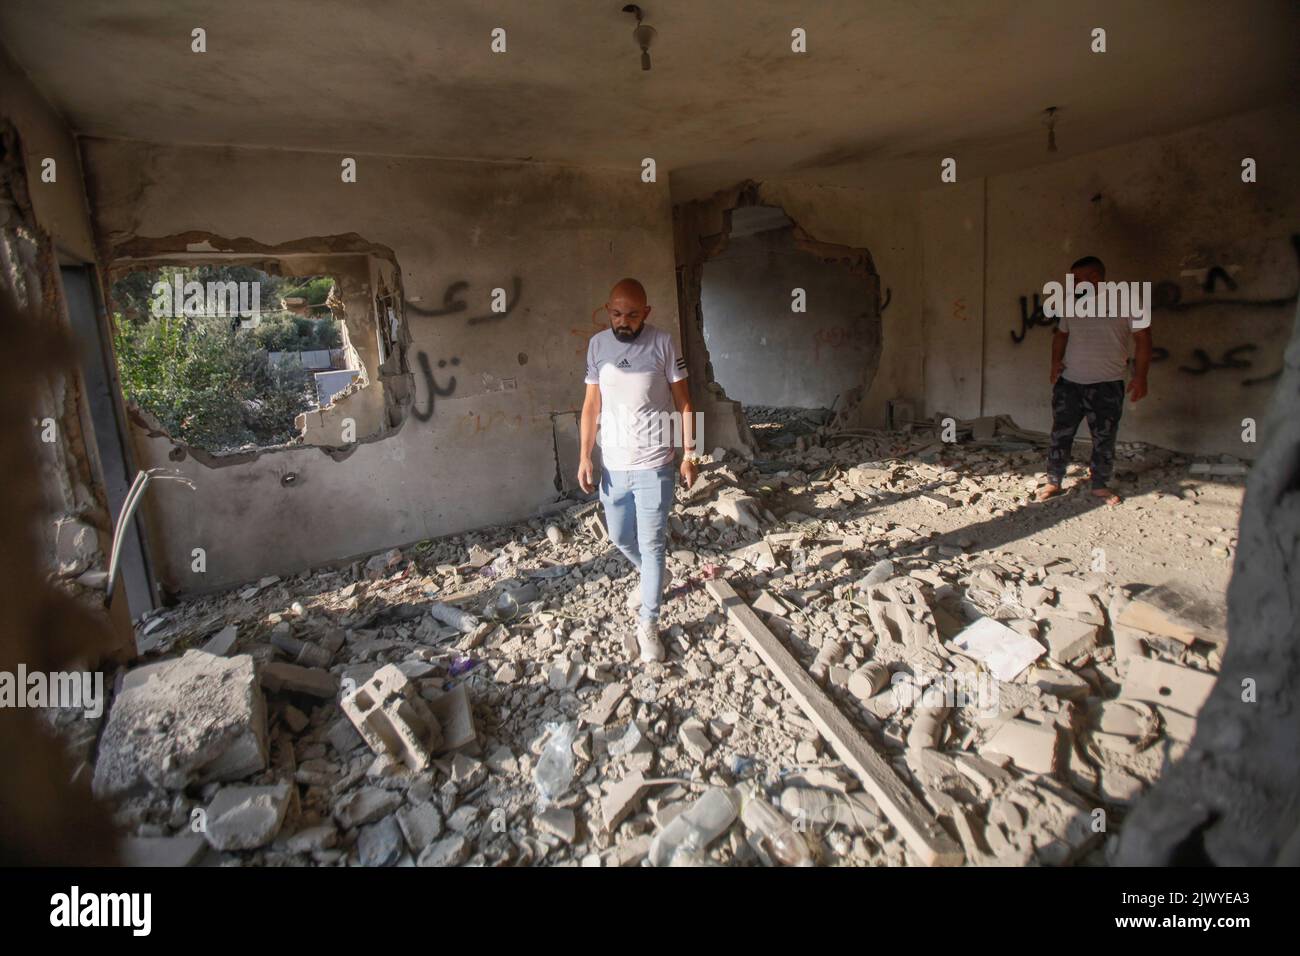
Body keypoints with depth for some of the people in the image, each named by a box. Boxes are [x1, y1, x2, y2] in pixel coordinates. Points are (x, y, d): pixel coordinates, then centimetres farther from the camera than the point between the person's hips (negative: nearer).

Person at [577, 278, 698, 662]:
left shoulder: (662, 343, -9)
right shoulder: (597, 345, 1)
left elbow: (683, 401, -3)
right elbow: (592, 403, 6)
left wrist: (690, 452, -6)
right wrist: (585, 456, 2)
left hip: (653, 465, -4)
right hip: (613, 464, 4)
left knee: (651, 545, 2)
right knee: (620, 536, 18)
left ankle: (648, 625, 16)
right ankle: (650, 578, 48)